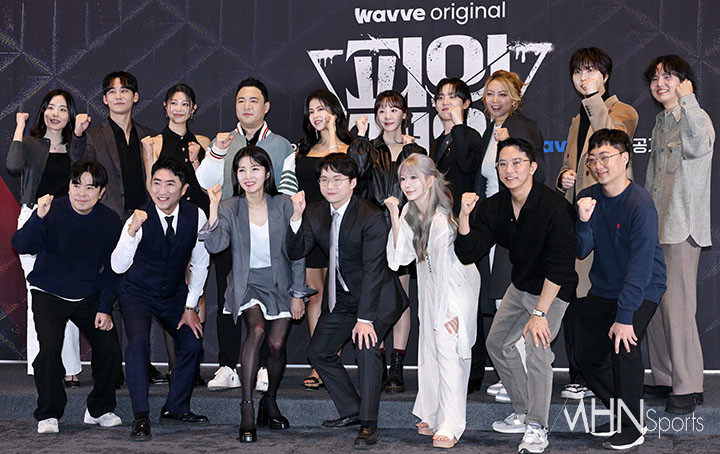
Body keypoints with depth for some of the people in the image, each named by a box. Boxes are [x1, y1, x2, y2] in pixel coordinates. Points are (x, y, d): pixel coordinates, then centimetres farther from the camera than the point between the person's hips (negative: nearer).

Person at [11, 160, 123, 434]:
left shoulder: (110, 221, -7)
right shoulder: (53, 212, -17)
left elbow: (112, 268, 2)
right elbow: (21, 246, -29)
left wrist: (105, 308, -5)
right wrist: (38, 218, -46)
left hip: (89, 297, 3)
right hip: (49, 295, -3)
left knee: (110, 348, -6)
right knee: (50, 348, -21)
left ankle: (100, 409, 17)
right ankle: (48, 414, -3)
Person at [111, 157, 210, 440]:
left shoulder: (195, 216, -13)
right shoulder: (140, 219, -23)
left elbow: (200, 263, 1)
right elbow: (118, 266, -32)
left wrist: (190, 306, -1)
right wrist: (132, 231, -48)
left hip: (175, 294, 4)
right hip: (138, 293, -4)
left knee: (192, 343, -3)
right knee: (138, 340, -26)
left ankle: (176, 407, 19)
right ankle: (140, 417, -21)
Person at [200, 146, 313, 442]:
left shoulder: (283, 206, -4)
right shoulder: (230, 209, -5)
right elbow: (215, 246, -21)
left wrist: (298, 294, 2)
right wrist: (213, 210, -32)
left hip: (280, 283, 1)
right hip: (247, 284, -1)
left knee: (277, 344, -7)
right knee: (257, 329, -26)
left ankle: (270, 401, 22)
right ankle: (247, 408, -21)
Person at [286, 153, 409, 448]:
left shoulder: (371, 218, -22)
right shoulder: (315, 214, -1)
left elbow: (373, 270, -24)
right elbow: (296, 252, -8)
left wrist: (364, 318, -28)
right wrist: (296, 218, -25)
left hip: (377, 296, -7)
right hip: (341, 297, 7)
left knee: (366, 346, -27)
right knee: (319, 352, 8)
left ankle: (368, 424, -18)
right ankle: (351, 410, 22)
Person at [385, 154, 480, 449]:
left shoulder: (441, 220, -26)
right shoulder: (409, 211, -2)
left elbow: (443, 269, -22)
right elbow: (401, 257, -5)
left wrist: (445, 313, -17)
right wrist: (394, 216, -13)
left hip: (456, 289, -8)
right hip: (430, 291, 8)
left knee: (448, 352, -11)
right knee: (429, 350, 12)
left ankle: (451, 426, -8)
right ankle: (433, 416, 24)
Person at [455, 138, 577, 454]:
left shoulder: (554, 207, -27)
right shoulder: (494, 206, -7)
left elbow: (558, 266, -28)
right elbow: (468, 255, -12)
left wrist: (539, 313, -30)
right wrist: (464, 217, -28)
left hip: (554, 288, -8)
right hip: (520, 285, 8)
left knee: (536, 351, -21)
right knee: (497, 343, 14)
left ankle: (537, 428, -7)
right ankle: (523, 413, 28)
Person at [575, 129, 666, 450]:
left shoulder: (640, 204, -21)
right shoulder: (588, 197, -1)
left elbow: (641, 264, -25)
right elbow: (581, 252, -5)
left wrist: (625, 317, -29)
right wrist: (584, 221, -25)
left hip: (642, 290, -7)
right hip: (603, 289, 7)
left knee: (624, 347, -25)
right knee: (587, 354, 8)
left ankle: (633, 428, -8)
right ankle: (619, 414, 30)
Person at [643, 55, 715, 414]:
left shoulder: (697, 117, -7)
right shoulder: (661, 121, 18)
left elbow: (699, 145, -32)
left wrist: (687, 99, -23)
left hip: (681, 227, -8)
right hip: (654, 227, 9)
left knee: (677, 307, -11)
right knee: (654, 305, 10)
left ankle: (688, 387, -6)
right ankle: (664, 378, 19)